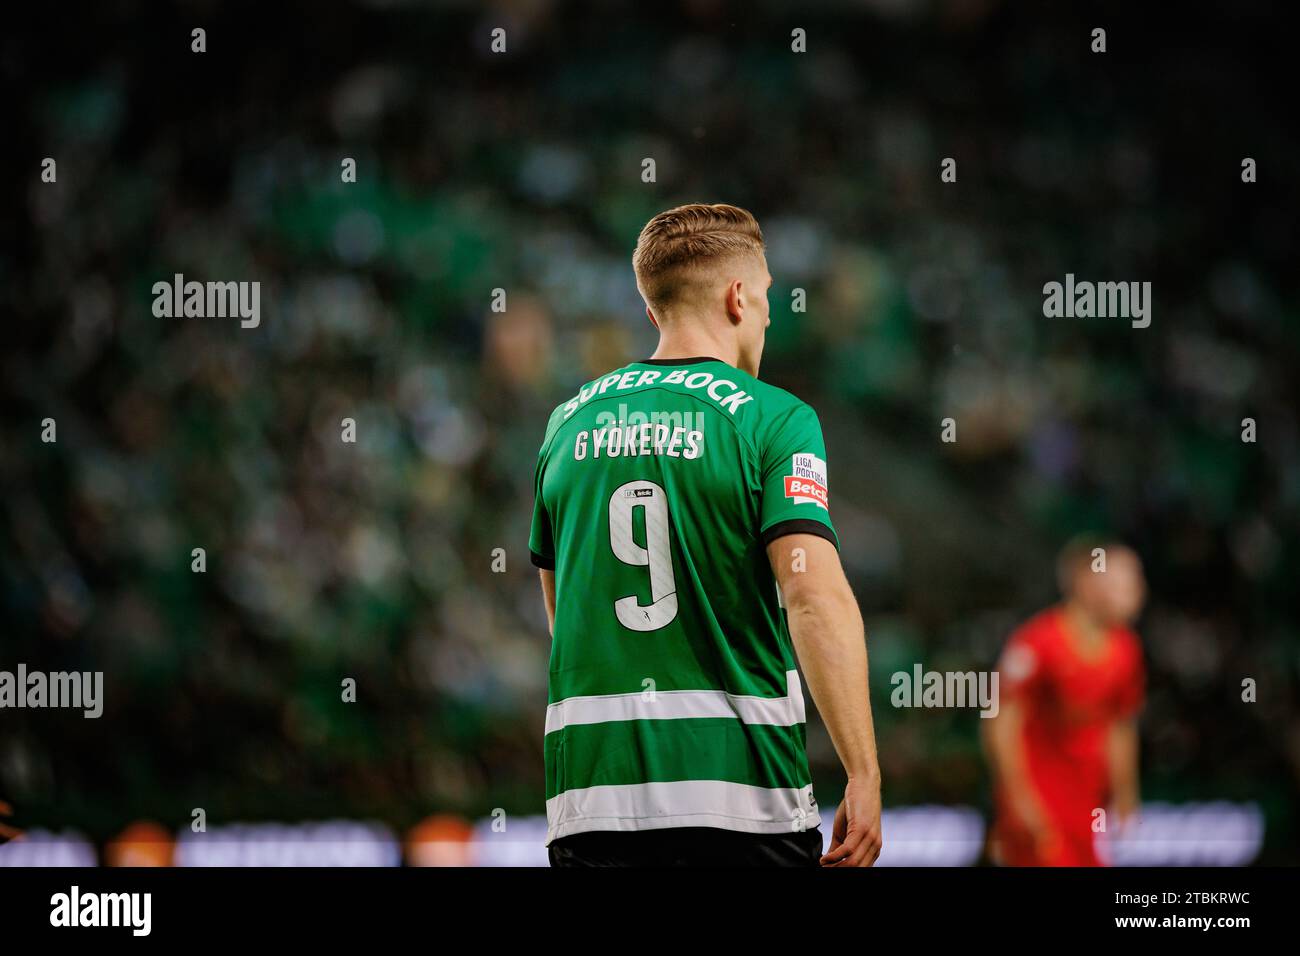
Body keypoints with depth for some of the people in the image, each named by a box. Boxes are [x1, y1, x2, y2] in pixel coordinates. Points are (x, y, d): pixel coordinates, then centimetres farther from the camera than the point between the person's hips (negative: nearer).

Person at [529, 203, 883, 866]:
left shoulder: (568, 422, 12)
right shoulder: (773, 419, -4)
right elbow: (816, 599, -17)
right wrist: (863, 777, -17)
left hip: (585, 793, 4)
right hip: (740, 789, -4)